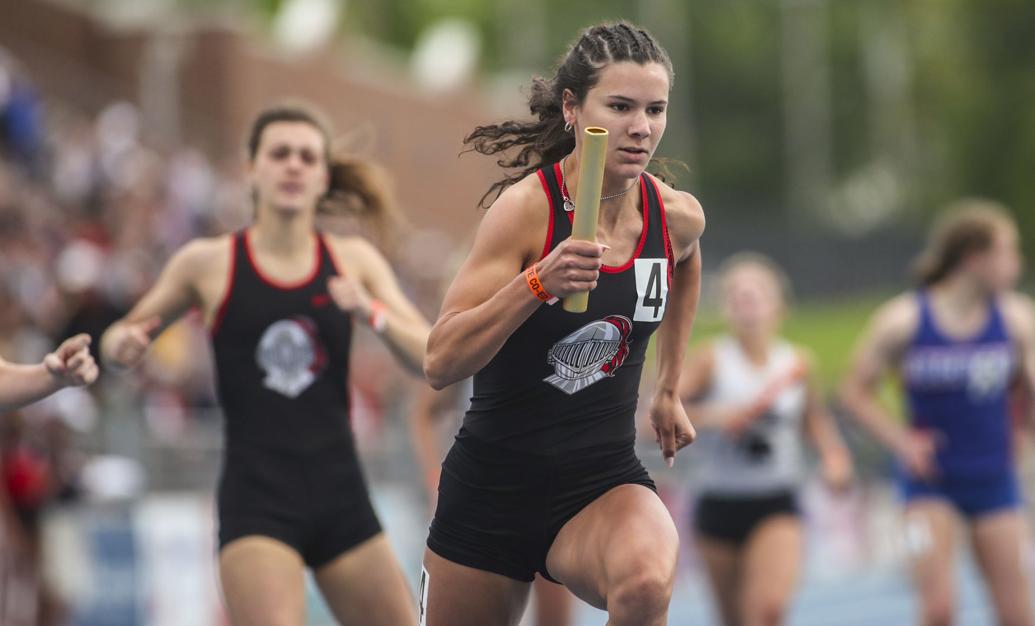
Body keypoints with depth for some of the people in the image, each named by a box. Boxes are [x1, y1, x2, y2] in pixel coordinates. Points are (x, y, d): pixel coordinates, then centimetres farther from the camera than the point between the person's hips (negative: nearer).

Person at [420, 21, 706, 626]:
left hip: (605, 480, 2)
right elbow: (441, 363, -22)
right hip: (493, 481, -1)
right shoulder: (527, 206, -16)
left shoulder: (678, 217, -3)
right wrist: (539, 282, -33)